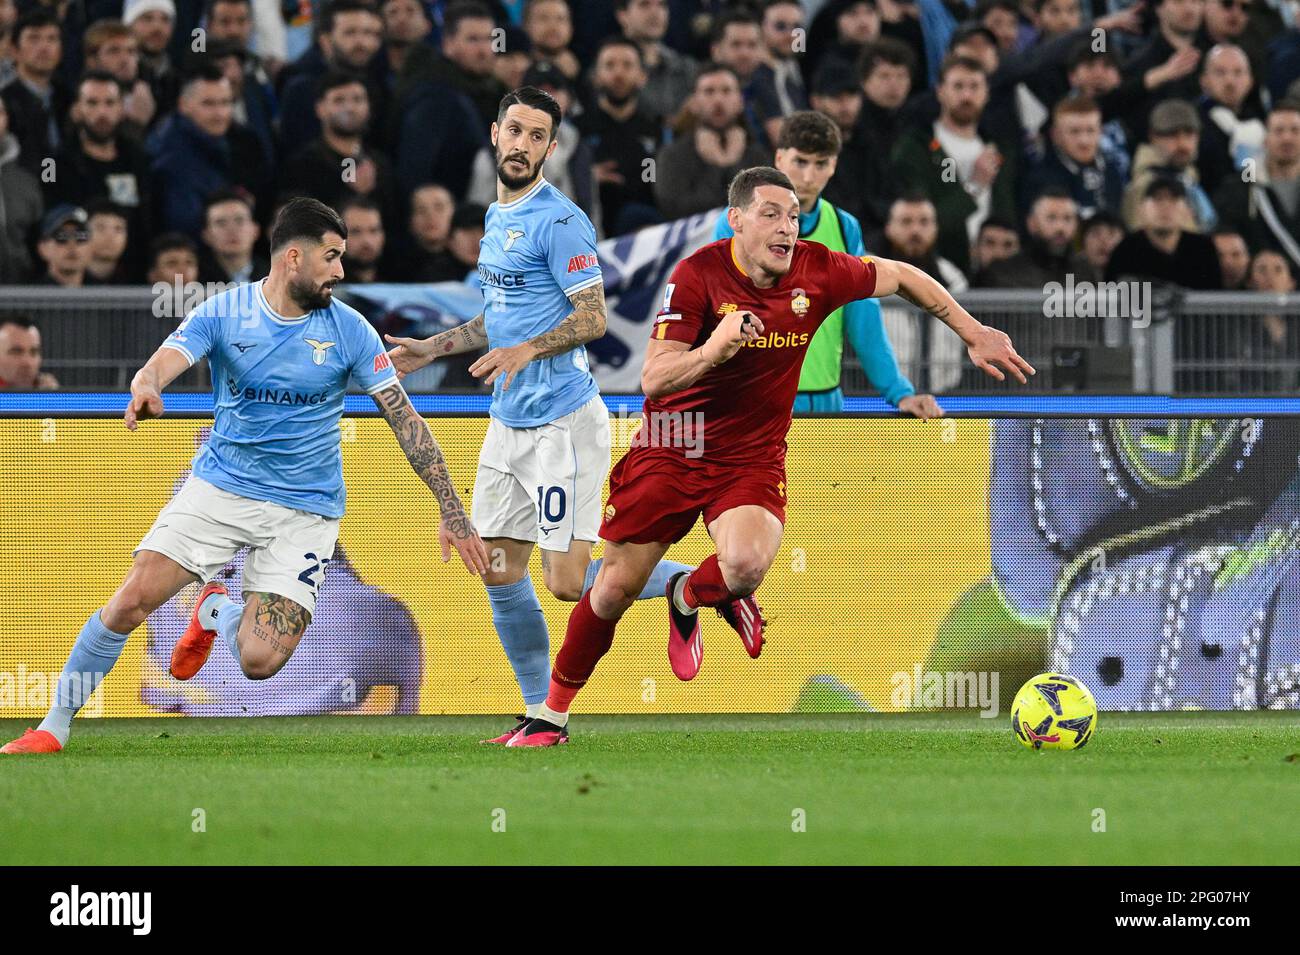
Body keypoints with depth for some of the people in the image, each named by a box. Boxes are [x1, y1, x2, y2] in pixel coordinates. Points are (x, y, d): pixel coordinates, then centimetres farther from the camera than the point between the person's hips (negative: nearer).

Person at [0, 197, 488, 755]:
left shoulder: (348, 330, -4)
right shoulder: (223, 313, -5)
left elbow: (404, 418, -2)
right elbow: (163, 363, -20)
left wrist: (453, 514, -6)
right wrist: (145, 389, -46)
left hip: (305, 509, 0)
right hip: (220, 485, 0)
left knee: (260, 661, -15)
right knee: (133, 599, -17)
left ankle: (216, 611, 22)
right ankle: (56, 725, 1)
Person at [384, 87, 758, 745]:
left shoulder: (559, 221, -12)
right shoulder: (497, 217, 16)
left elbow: (593, 319, -17)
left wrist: (527, 350, -30)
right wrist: (429, 350, 27)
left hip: (562, 420, -9)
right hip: (508, 421, 9)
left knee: (568, 583, -12)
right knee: (500, 573, 7)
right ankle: (540, 713, 15)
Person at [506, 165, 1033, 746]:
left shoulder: (816, 271, -9)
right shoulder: (699, 274, -17)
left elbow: (901, 277, 10)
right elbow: (654, 379, -21)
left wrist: (973, 334, 11)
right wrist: (713, 349, -38)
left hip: (752, 458, 1)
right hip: (670, 452, -1)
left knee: (746, 565, -29)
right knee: (617, 588, 0)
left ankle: (688, 598, 8)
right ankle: (553, 714, 20)